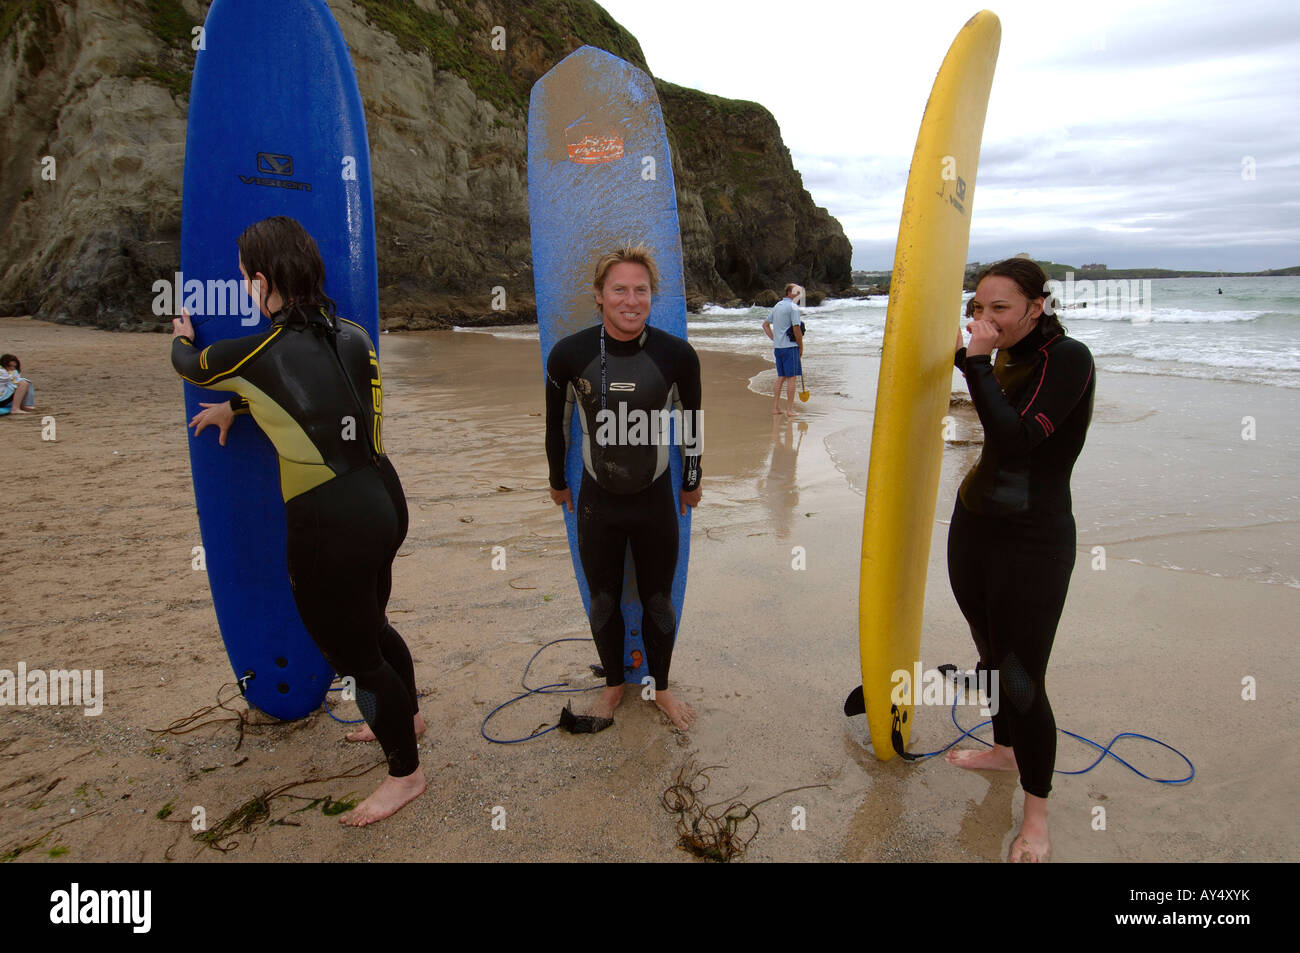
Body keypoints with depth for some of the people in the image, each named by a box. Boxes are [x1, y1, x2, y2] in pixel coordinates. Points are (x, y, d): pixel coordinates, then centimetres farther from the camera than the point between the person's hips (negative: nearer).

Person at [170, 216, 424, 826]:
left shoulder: (261, 353, -15)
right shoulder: (352, 336, 0)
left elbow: (191, 366, 8)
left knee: (354, 654, 12)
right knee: (371, 625, 30)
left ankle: (406, 773, 30)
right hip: (384, 502, 7)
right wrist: (235, 406, 21)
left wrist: (182, 337, 29)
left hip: (330, 525, -7)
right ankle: (405, 715, 53)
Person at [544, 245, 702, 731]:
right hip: (596, 503, 1)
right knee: (603, 603, 14)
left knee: (658, 602, 14)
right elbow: (555, 422, 3)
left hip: (656, 500, 0)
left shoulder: (677, 354, -14)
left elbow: (691, 421, 3)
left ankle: (661, 687, 37)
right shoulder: (569, 354, -14)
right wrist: (557, 481, 12)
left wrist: (691, 481, 12)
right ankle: (613, 684, 39)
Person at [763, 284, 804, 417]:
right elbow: (796, 329, -15)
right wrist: (801, 347, -5)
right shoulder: (793, 307, -11)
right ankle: (790, 410, -2)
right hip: (790, 346, -8)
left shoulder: (777, 306, 15)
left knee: (781, 377, 13)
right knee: (791, 377, -3)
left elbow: (765, 324, 20)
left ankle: (775, 407, 14)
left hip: (778, 346, 8)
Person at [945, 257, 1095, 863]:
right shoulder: (1005, 359, 6)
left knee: (1022, 679, -1)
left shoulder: (1068, 359, -16)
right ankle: (1005, 749, 44)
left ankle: (1036, 813, 19)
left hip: (1032, 541, -7)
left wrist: (976, 362, -24)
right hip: (973, 524, 8)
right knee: (991, 653, 21)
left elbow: (1018, 440, -27)